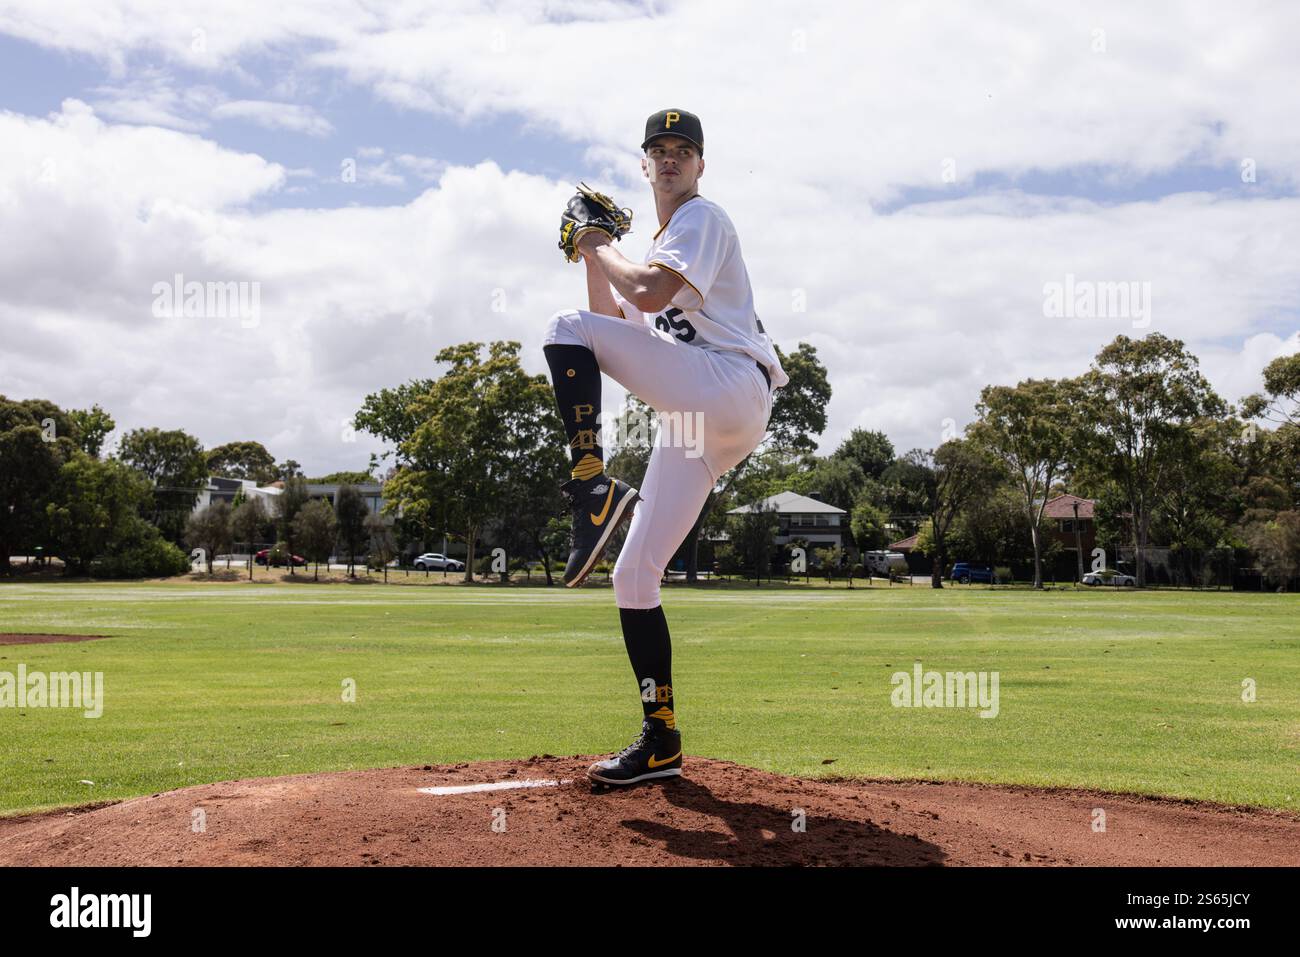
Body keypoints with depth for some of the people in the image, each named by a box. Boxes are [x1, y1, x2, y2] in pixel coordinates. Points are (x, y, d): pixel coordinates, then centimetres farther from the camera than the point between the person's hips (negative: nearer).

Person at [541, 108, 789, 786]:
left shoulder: (702, 218, 4)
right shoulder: (658, 247, 31)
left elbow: (650, 294, -14)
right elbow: (616, 324, 26)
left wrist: (602, 250, 2)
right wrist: (594, 260, 18)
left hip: (730, 386, -9)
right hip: (695, 416, 9)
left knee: (566, 326, -19)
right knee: (634, 577, 3)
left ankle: (593, 486, -27)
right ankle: (660, 740, 7)